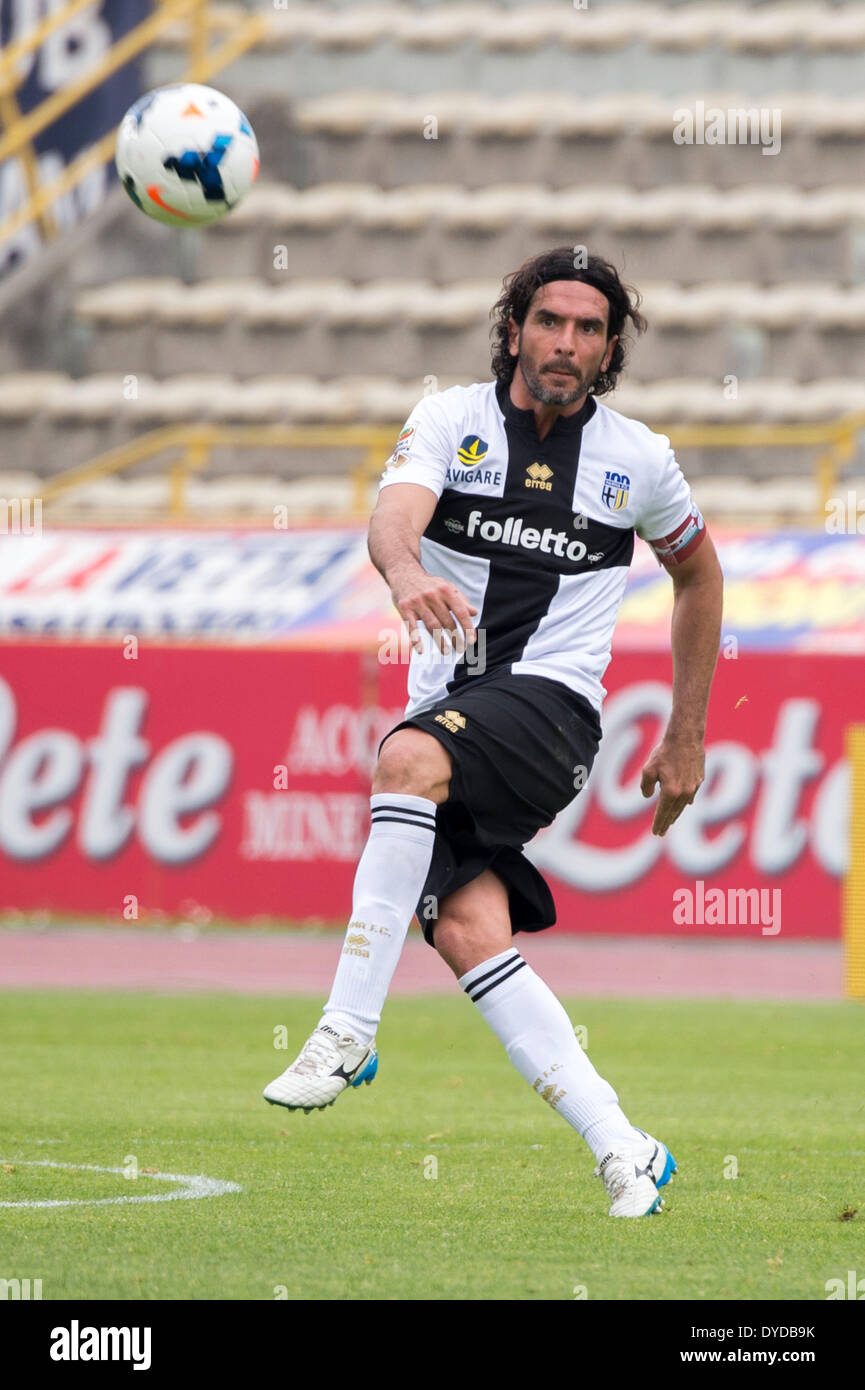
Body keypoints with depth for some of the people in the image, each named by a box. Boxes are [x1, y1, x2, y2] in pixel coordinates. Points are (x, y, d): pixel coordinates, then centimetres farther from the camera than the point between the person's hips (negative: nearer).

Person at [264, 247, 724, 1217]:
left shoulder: (639, 459, 7)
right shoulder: (452, 420, 3)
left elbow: (698, 573, 25)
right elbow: (392, 514, -18)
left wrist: (686, 738, 23)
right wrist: (408, 574, -43)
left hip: (552, 701, -2)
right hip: (446, 716, 2)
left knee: (408, 758, -34)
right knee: (467, 934, -17)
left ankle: (349, 1030, -35)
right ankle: (624, 1154, -12)